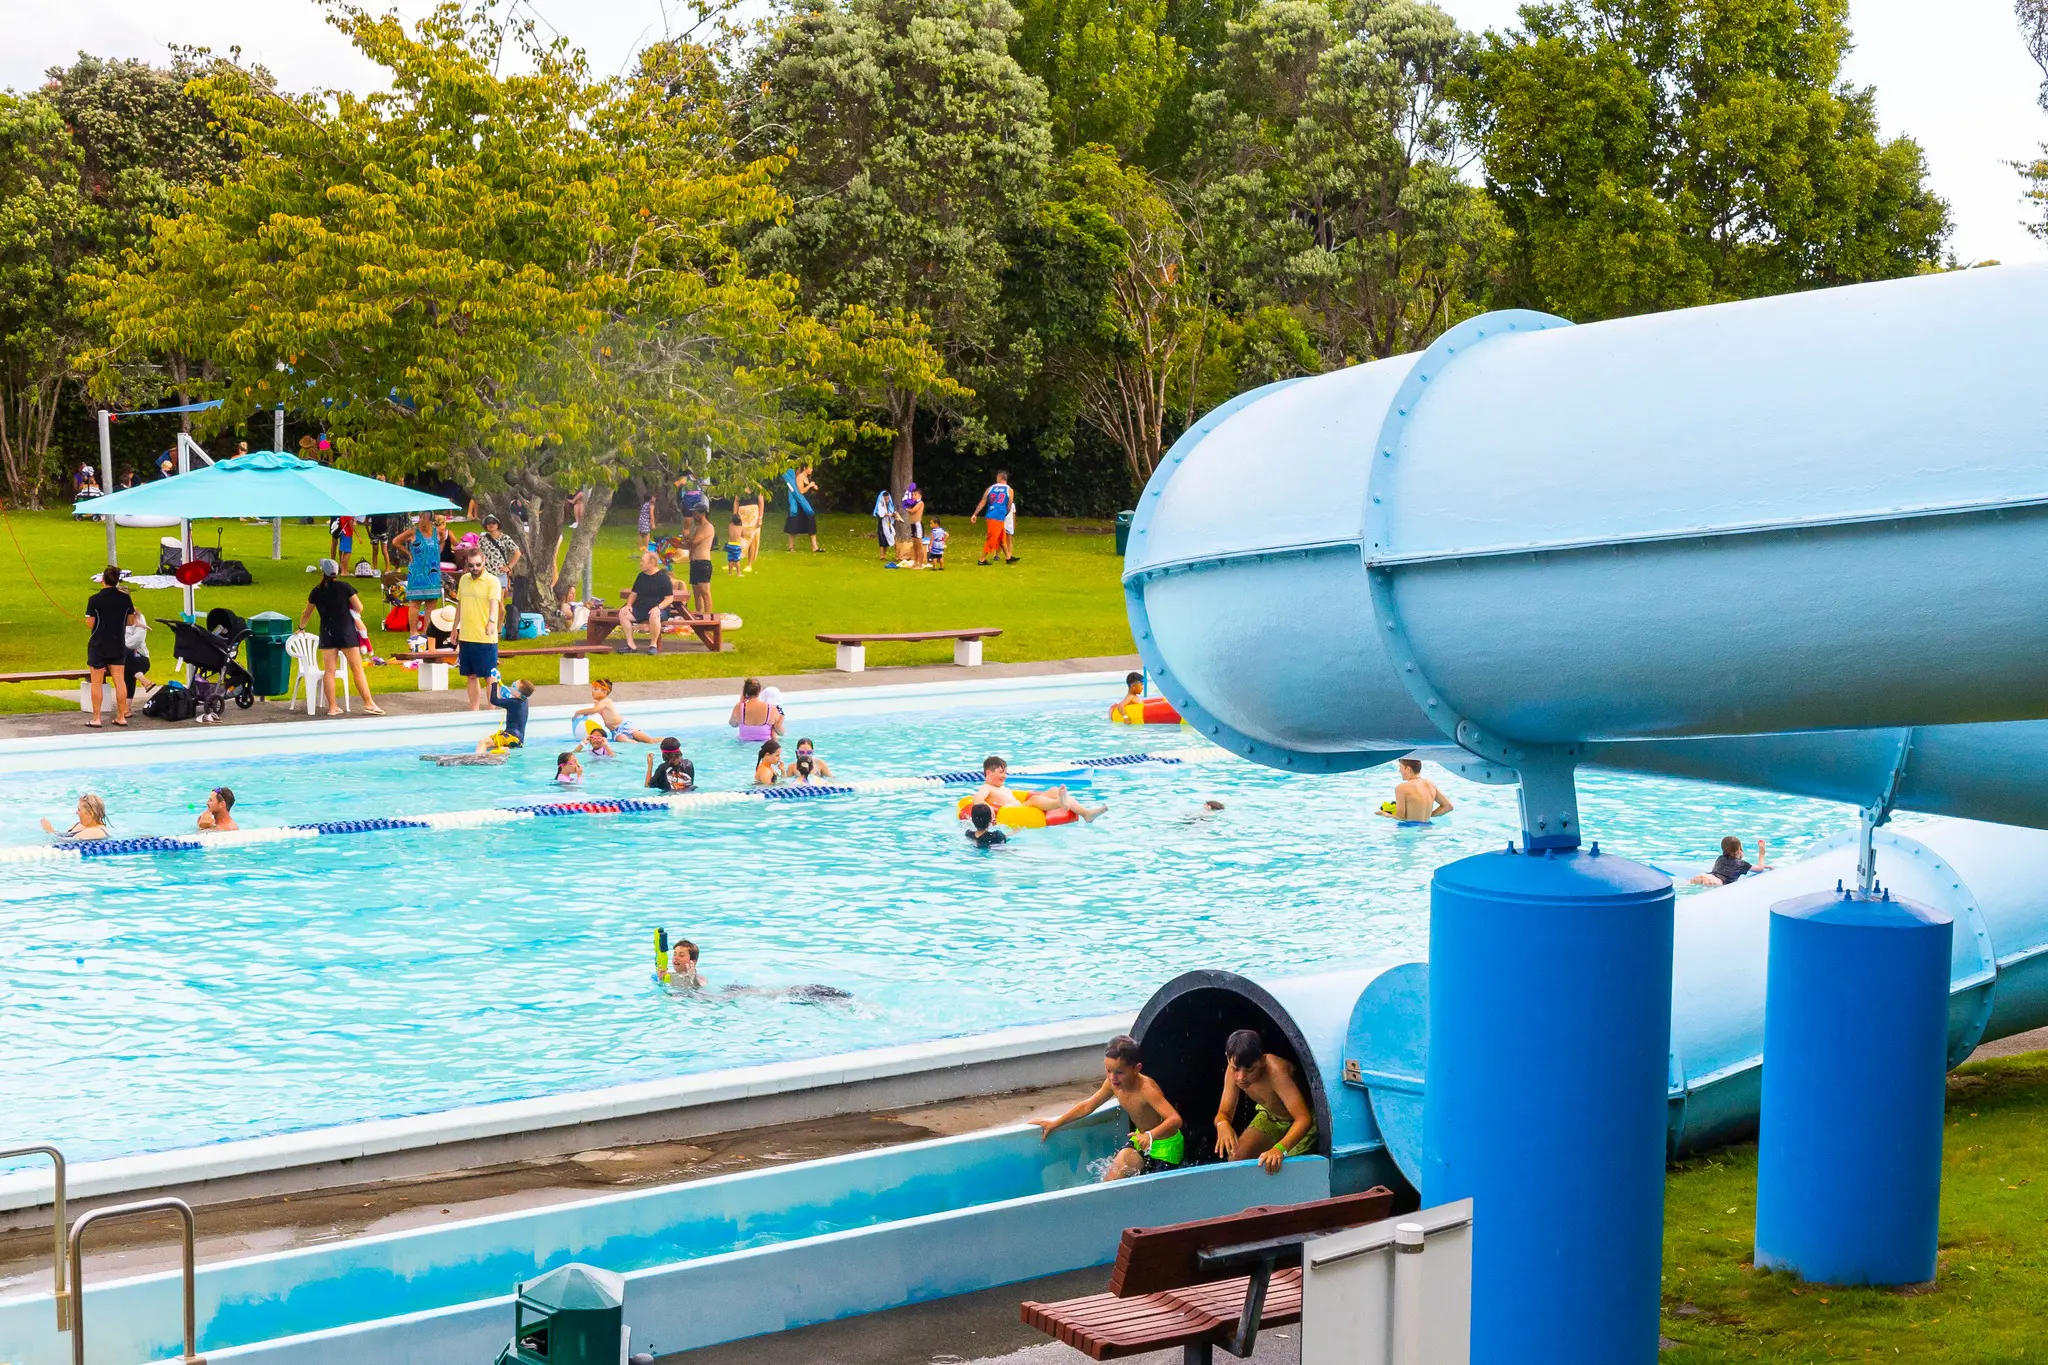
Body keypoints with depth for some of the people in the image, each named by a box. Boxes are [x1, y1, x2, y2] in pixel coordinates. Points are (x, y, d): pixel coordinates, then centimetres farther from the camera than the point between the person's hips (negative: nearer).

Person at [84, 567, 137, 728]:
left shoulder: (94, 600, -12)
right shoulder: (125, 598, -3)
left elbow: (90, 623, -10)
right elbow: (130, 621, 4)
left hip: (98, 646, -3)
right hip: (119, 645, 3)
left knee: (96, 682, 4)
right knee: (120, 681, 7)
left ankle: (96, 718, 5)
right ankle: (121, 716, 9)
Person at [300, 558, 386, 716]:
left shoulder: (317, 591, 4)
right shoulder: (345, 587, -5)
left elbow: (306, 614, 15)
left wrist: (301, 628, 34)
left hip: (327, 632, 2)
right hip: (346, 631, -2)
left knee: (329, 671, 4)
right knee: (357, 668, 1)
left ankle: (332, 707, 3)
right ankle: (368, 703, 1)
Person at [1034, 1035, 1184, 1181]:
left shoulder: (1147, 1089, -34)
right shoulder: (1113, 1084, -11)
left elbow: (1175, 1119, -43)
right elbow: (1088, 1106, 5)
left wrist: (1151, 1135, -60)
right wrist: (1055, 1123, 6)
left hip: (1165, 1148, -6)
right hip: (1141, 1140, 6)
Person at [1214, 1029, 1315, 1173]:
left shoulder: (1275, 1070, -40)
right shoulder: (1234, 1071, -22)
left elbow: (1304, 1118, -45)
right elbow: (1224, 1114, -14)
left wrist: (1280, 1149, -62)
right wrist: (1222, 1124, -40)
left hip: (1299, 1123, -5)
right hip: (1270, 1116, 5)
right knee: (1236, 1157, -11)